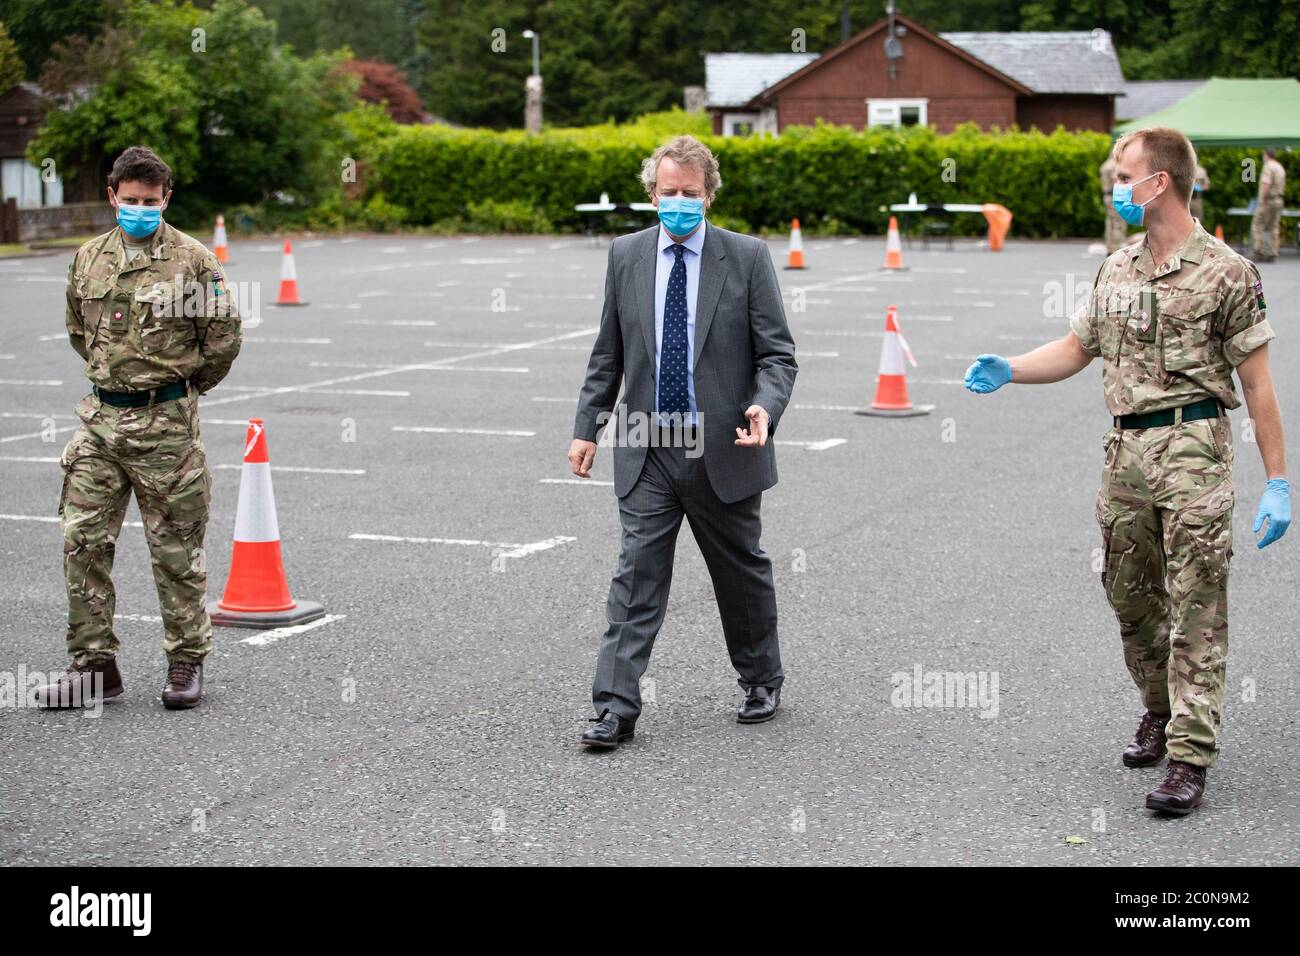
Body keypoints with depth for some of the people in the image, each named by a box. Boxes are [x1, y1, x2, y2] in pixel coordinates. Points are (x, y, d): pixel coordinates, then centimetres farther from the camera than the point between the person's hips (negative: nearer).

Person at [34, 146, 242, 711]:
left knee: (175, 548, 3)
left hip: (166, 423, -4)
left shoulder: (192, 260, -5)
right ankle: (94, 665, 10)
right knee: (83, 541, 1)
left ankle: (186, 662, 16)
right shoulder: (88, 260, 8)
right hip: (101, 419, 4)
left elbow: (224, 337, 0)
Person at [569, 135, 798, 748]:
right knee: (636, 573, -5)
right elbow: (608, 353, 12)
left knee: (742, 571, 14)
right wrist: (588, 427, 7)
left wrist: (765, 406, -23)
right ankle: (616, 708, -5)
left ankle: (761, 681, 34)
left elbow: (777, 352, -4)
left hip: (724, 448, -1)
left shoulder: (747, 258, -3)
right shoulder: (626, 256, 5)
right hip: (646, 450, 1)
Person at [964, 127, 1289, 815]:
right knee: (1129, 595, 13)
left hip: (1193, 450, -6)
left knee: (1194, 610, -6)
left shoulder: (1226, 273, -5)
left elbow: (1257, 383, -5)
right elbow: (1075, 349, 22)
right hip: (1125, 450, 6)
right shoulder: (1116, 270, 13)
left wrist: (1278, 482, -7)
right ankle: (1161, 712, 34)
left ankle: (1189, 757, -3)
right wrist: (1007, 371, 3)